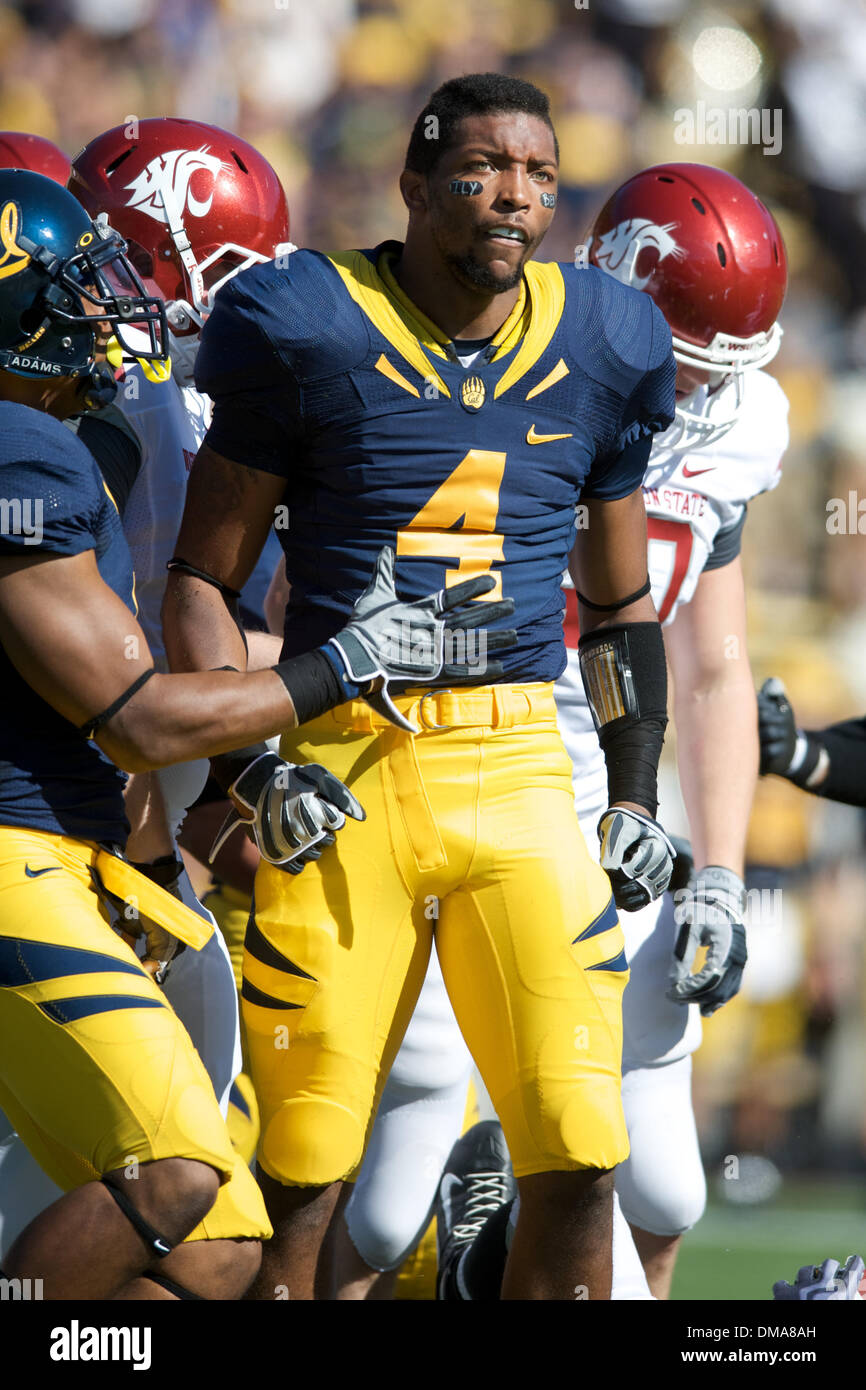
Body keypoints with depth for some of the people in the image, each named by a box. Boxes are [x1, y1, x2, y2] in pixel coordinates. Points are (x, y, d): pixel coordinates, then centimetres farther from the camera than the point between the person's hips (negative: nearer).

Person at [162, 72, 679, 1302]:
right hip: (340, 765, -3)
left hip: (520, 766, 3)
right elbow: (203, 578, 3)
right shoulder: (307, 327, -3)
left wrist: (637, 792, 12)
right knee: (305, 1170, -2)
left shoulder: (600, 348, 9)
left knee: (579, 1153, -4)